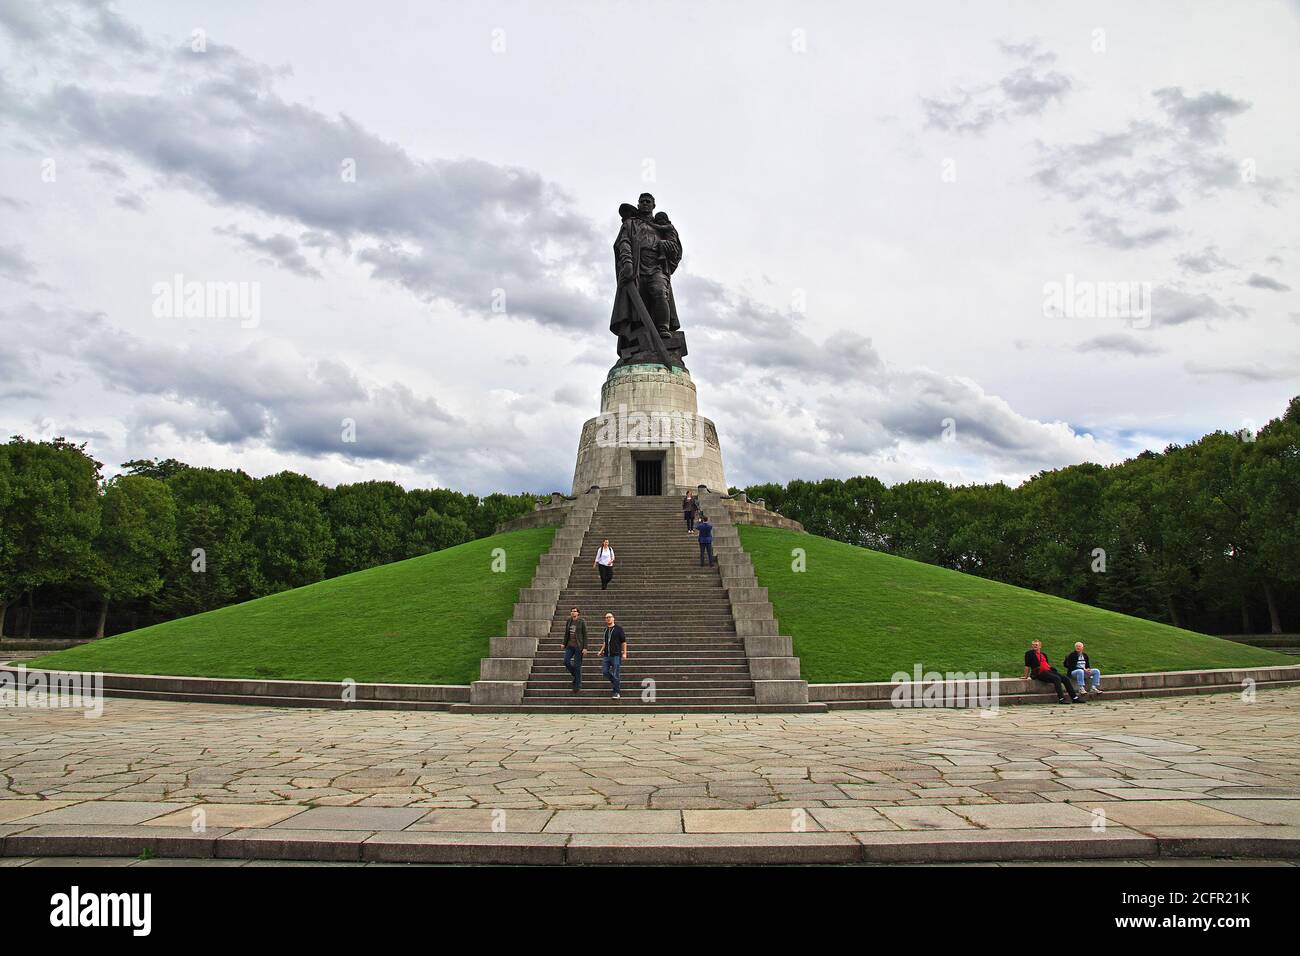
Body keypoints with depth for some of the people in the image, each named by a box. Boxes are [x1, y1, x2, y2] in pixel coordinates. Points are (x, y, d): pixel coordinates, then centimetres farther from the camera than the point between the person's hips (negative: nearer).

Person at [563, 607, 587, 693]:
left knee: (577, 665, -2)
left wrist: (585, 648, -12)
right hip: (570, 645, 5)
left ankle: (578, 685, 6)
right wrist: (564, 644, 13)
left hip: (578, 646, -5)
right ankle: (575, 675, 18)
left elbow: (585, 635, -7)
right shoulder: (568, 622, 9)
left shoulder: (582, 622, -6)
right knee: (566, 661, -9)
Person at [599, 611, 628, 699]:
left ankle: (616, 693, 4)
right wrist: (601, 650, 16)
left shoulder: (618, 628, -4)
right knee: (605, 672, 3)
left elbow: (623, 641, -4)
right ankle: (614, 681, 29)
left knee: (615, 674, -5)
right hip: (606, 655, 6)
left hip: (616, 655, -6)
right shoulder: (606, 629, 13)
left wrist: (624, 653, -9)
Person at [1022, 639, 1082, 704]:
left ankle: (1074, 697, -8)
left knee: (1066, 679, -9)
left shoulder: (1043, 654, 25)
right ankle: (1061, 699, -34)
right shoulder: (1029, 653, 6)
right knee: (1057, 678, -31)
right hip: (1039, 673, -7)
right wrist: (1026, 676, 1)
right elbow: (1027, 666, 3)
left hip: (1049, 670, 7)